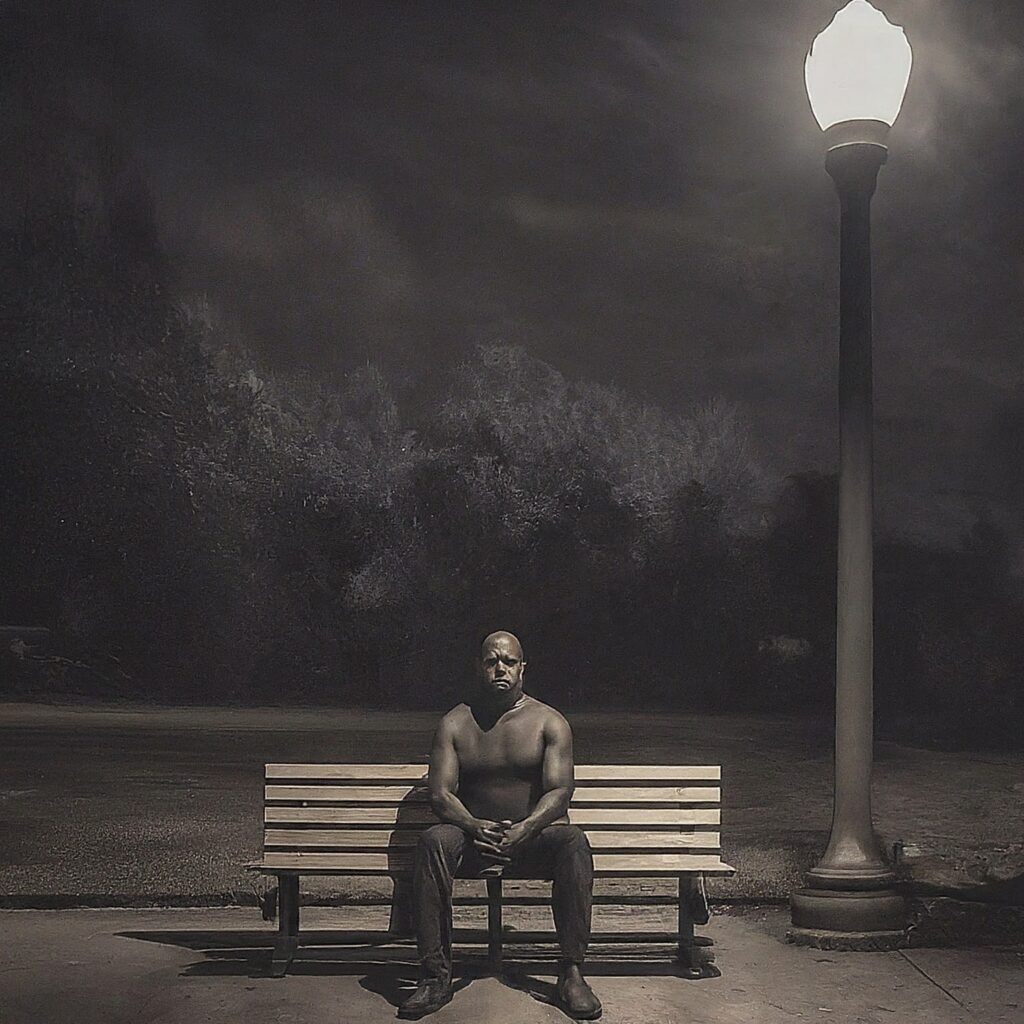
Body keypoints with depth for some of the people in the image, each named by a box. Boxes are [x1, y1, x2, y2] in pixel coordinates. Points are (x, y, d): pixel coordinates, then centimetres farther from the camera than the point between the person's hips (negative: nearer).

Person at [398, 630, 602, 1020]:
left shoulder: (549, 722, 4)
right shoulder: (455, 724, 6)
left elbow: (559, 790, -7)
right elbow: (440, 793, -4)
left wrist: (526, 828, -28)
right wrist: (475, 826, -26)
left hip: (534, 837, 0)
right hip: (473, 835, 1)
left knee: (572, 841, -33)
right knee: (433, 841, -32)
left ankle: (572, 972, -29)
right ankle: (435, 976, -30)